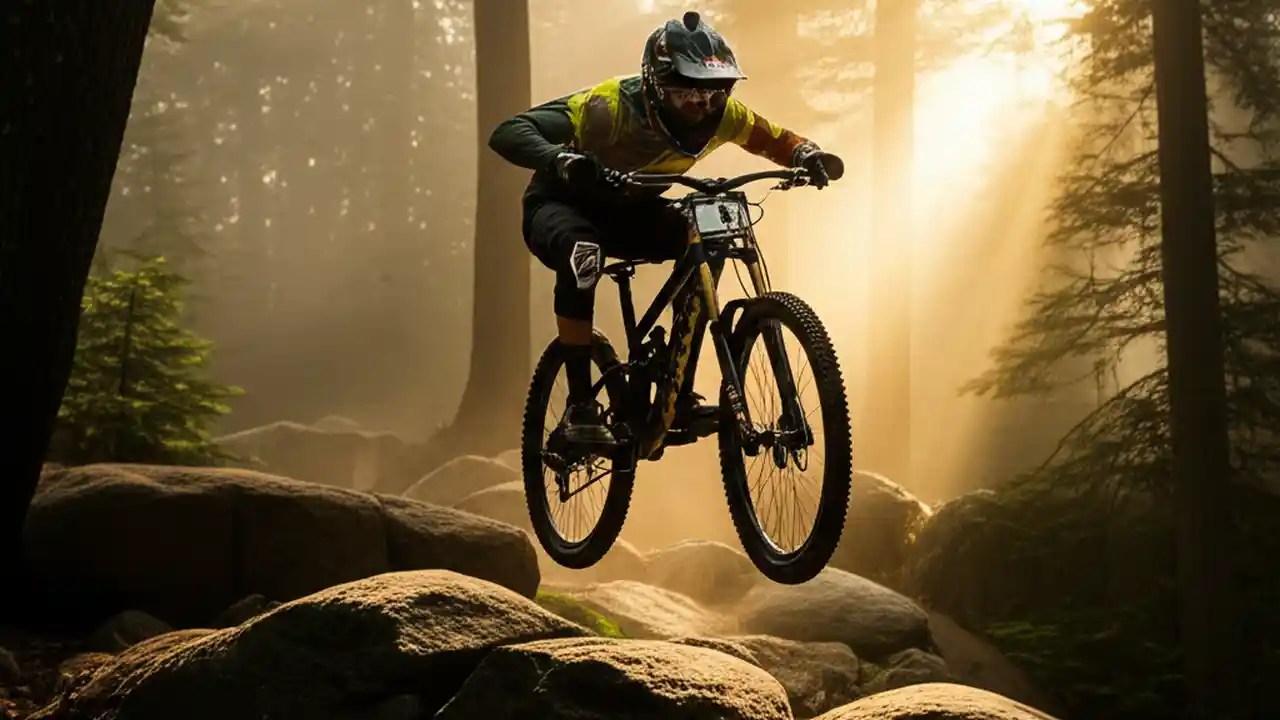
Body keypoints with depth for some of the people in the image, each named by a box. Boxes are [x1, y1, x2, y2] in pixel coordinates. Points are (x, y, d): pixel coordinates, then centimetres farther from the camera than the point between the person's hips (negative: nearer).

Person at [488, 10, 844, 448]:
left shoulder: (720, 114, -19)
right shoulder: (612, 105, -34)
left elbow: (776, 139, -3)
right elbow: (508, 133, -39)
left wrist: (809, 156, -27)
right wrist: (562, 160, -59)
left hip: (629, 210, 5)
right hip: (563, 204, -5)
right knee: (583, 256, -39)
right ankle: (579, 405, -27)